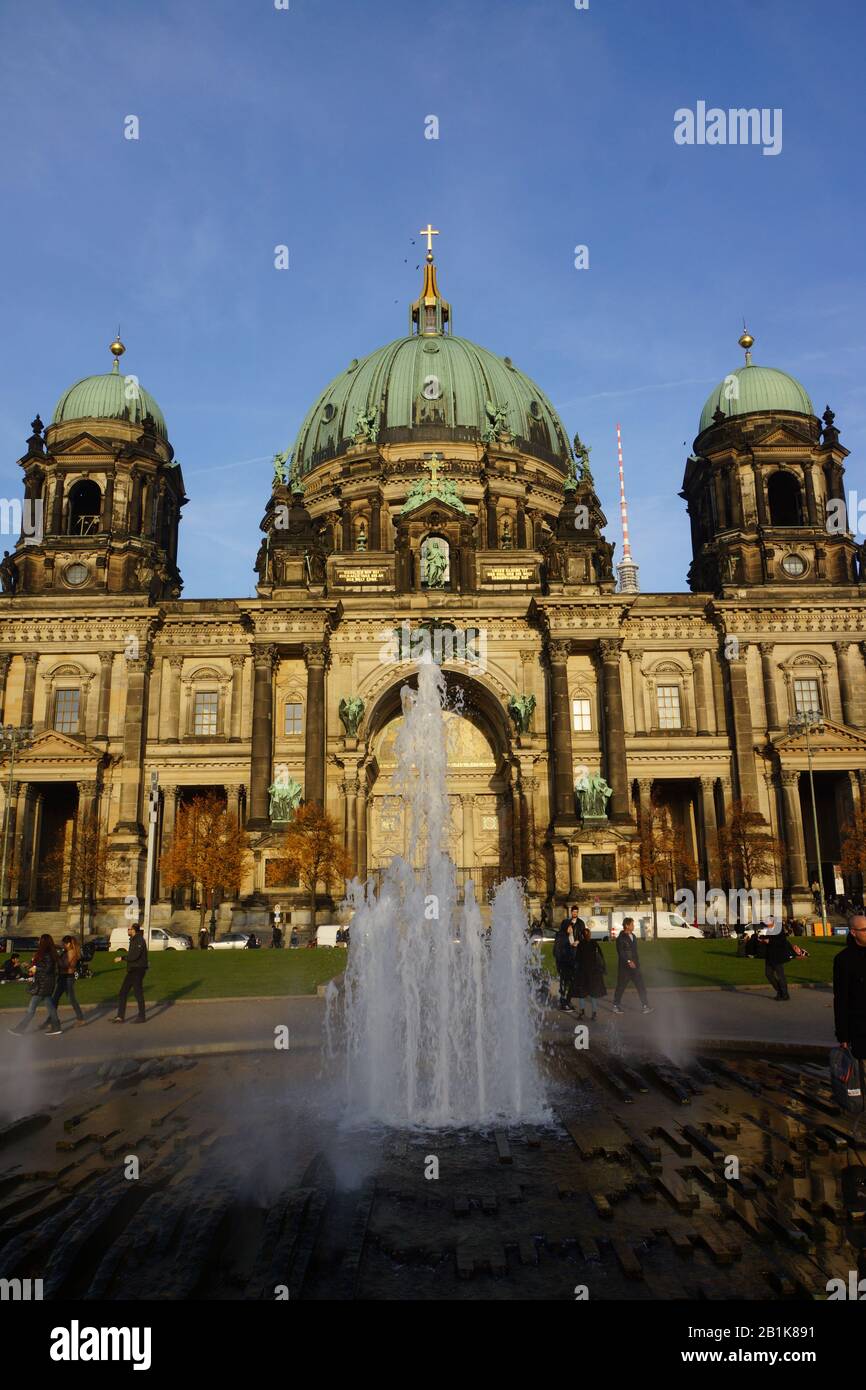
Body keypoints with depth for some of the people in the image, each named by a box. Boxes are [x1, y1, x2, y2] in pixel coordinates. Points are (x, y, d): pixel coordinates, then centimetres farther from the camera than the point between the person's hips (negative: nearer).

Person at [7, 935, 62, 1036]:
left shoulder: (46, 954, -18)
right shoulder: (50, 953, 10)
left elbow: (48, 968, -24)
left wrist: (36, 968, -11)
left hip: (42, 984, -9)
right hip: (48, 983, 9)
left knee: (31, 1007, 1)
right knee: (50, 1005, 10)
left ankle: (21, 1028, 9)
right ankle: (56, 1027, 11)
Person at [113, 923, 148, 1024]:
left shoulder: (139, 940, -17)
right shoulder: (133, 940, 14)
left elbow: (135, 956, -25)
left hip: (137, 970, -10)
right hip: (131, 970, 10)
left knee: (138, 993, 0)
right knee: (122, 993, 8)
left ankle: (142, 1017, 11)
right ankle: (120, 1017, 12)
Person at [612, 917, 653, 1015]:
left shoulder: (633, 936, 13)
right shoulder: (621, 938, -11)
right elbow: (621, 952, -19)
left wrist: (637, 963, 14)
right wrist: (628, 961, -28)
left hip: (634, 966, 7)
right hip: (624, 967, -7)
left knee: (641, 986, 3)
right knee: (621, 986, 4)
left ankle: (645, 1006, 6)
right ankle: (616, 1006, 17)